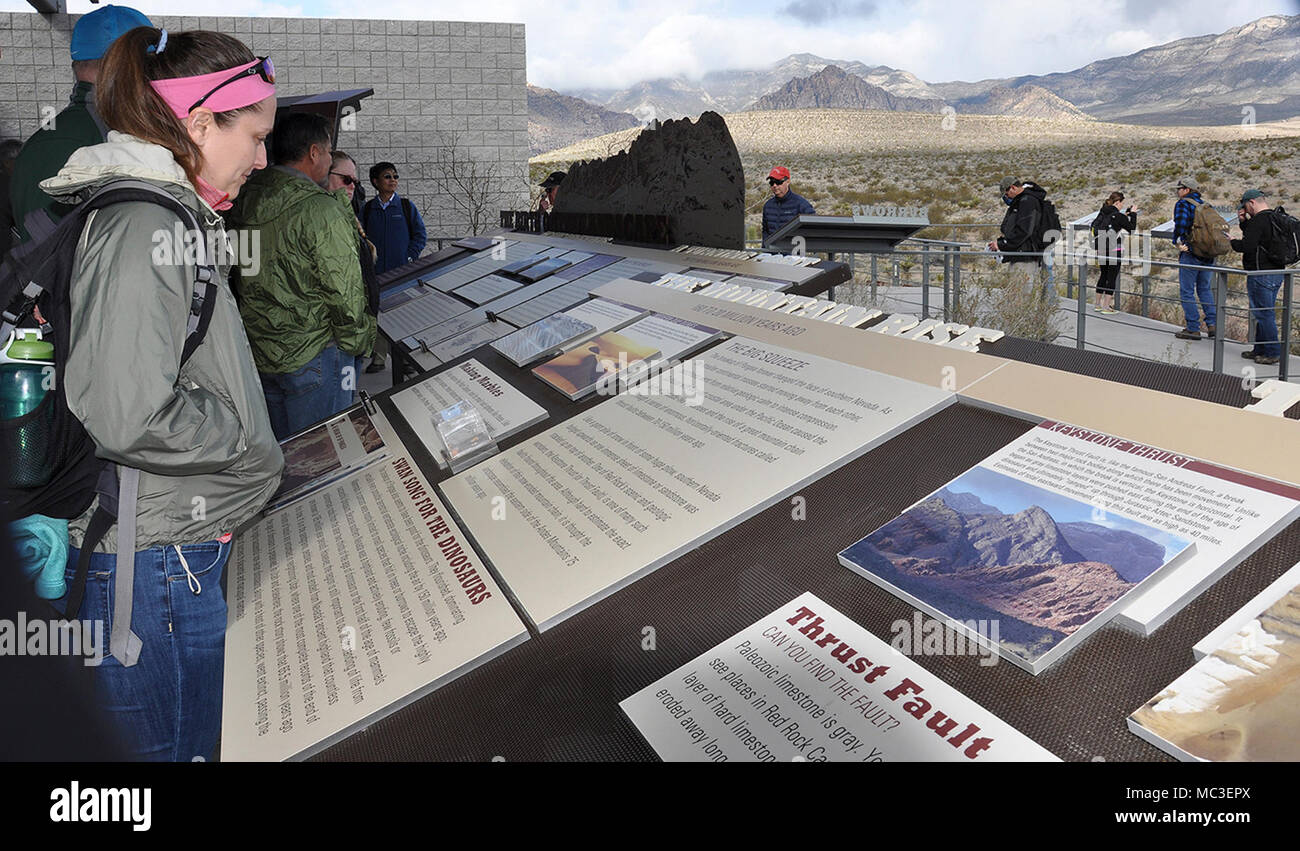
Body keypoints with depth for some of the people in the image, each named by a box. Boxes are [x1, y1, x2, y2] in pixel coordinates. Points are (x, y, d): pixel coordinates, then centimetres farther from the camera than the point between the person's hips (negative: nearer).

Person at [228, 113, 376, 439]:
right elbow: (344, 291, -17)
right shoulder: (321, 210, -17)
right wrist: (359, 344, -4)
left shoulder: (244, 201, 7)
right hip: (312, 352, -8)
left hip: (258, 351, 8)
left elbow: (242, 281, 13)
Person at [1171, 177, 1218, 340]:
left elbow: (1181, 224, -22)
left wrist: (1177, 242, -12)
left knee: (1187, 291, -1)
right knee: (1205, 289, 18)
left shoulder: (1183, 203, -6)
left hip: (1190, 253, -7)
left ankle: (1193, 329, -2)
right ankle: (1212, 324, 12)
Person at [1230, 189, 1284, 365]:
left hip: (1261, 275, -10)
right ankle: (1260, 350, 24)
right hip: (1276, 272, 10)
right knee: (1265, 313, 16)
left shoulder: (1258, 220, -16)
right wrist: (1244, 221, 13)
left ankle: (1272, 352, -2)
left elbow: (1247, 246, -23)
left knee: (1264, 314, -4)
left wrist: (1231, 242, -5)